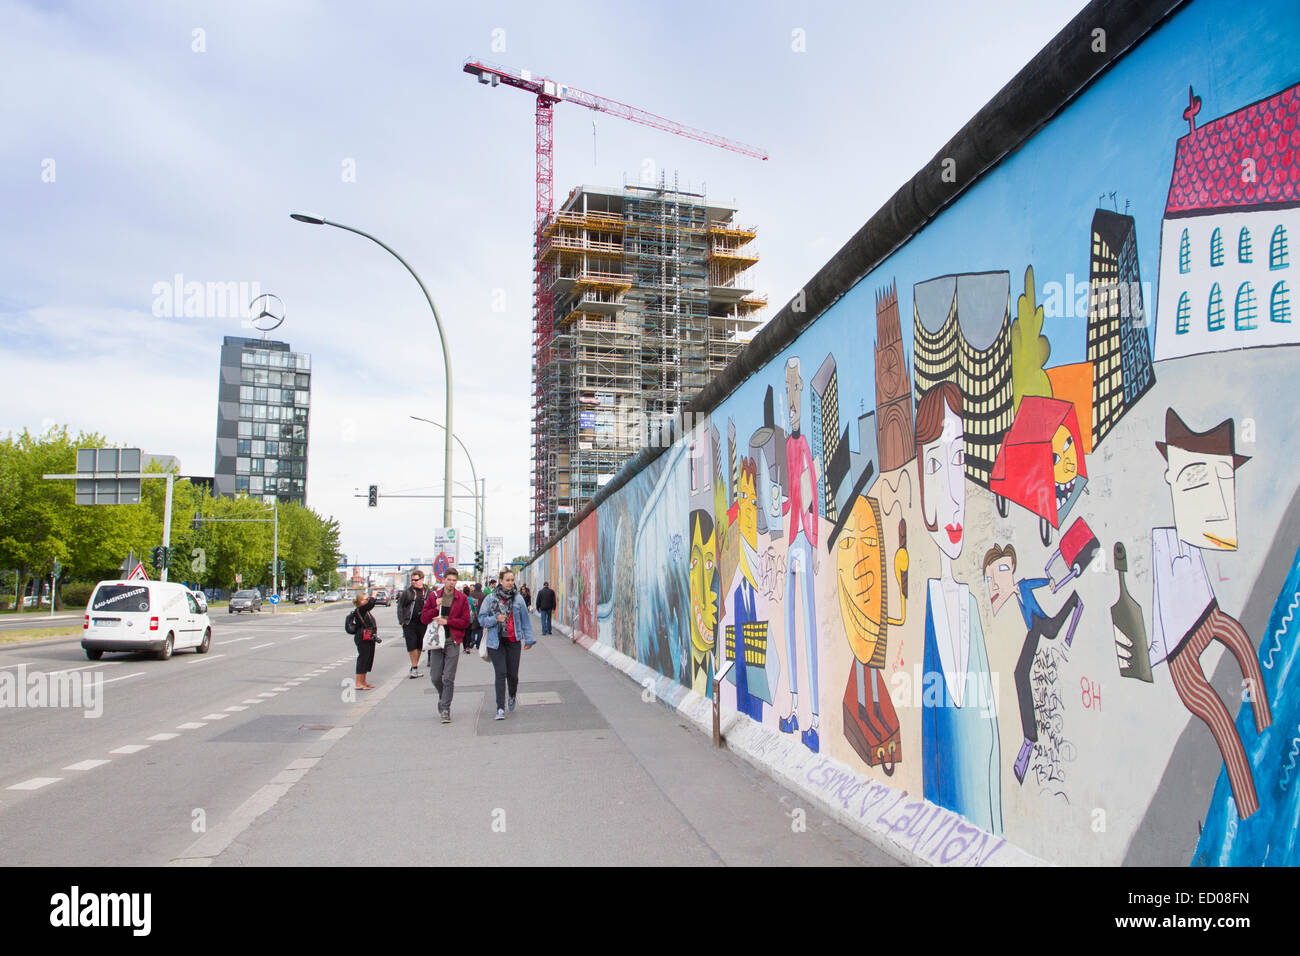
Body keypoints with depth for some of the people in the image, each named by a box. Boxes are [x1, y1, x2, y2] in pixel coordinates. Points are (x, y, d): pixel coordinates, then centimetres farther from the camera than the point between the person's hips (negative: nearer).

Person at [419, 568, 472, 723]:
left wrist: (447, 621, -13)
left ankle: (445, 708, 5)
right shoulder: (434, 596, 6)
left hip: (453, 642, -2)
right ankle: (443, 697, 35)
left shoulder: (462, 599, 1)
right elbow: (423, 618, 4)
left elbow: (466, 622, -3)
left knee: (448, 678, -4)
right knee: (435, 677, 6)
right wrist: (436, 609, -12)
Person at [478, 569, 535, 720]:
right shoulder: (491, 598, -1)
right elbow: (482, 618, 3)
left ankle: (512, 696, 37)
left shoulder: (518, 598, 2)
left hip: (513, 641, 1)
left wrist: (528, 639, 5)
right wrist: (496, 619, -14)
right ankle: (500, 708, -3)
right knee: (501, 673, -8)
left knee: (513, 674, 5)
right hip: (496, 641, -1)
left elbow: (525, 619, 8)